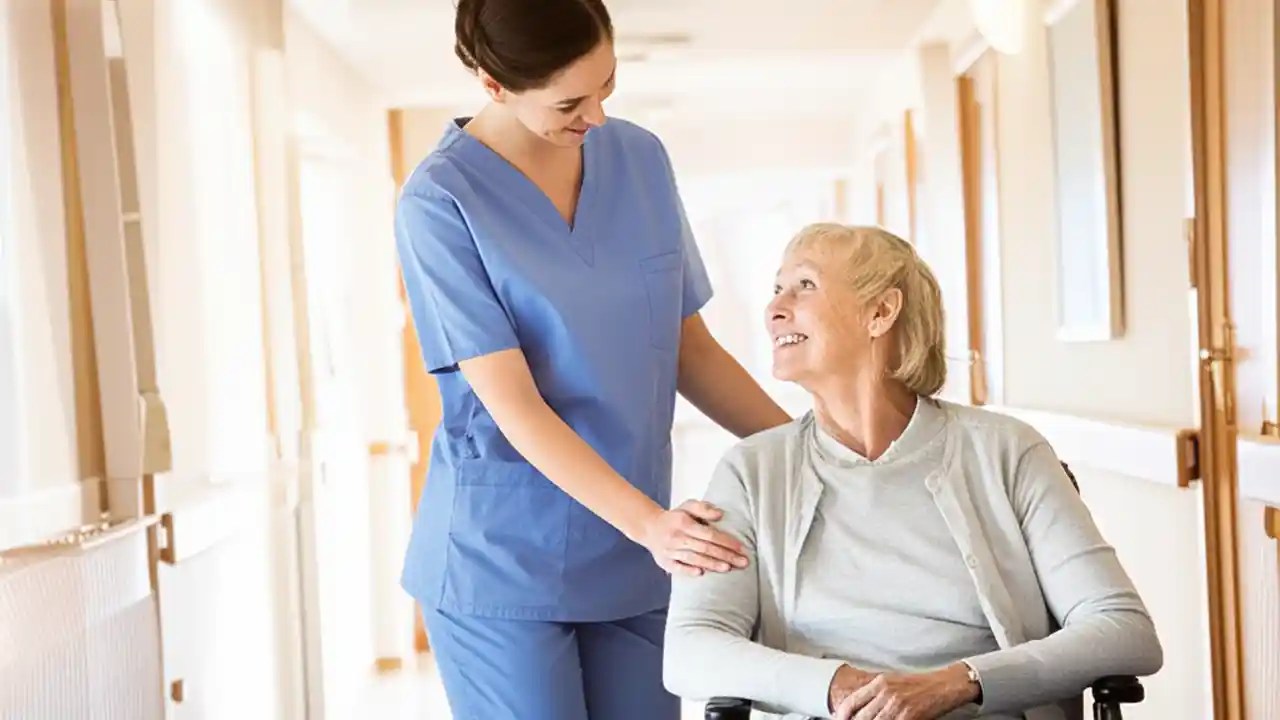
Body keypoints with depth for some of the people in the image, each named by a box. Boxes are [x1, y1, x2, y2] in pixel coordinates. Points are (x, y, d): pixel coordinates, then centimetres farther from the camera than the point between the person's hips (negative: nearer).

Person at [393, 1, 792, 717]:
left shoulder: (642, 158, 4)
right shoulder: (439, 201, -11)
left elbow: (690, 348, 10)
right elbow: (514, 406, -16)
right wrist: (649, 523, -25)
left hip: (631, 561, 4)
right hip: (504, 562, -4)